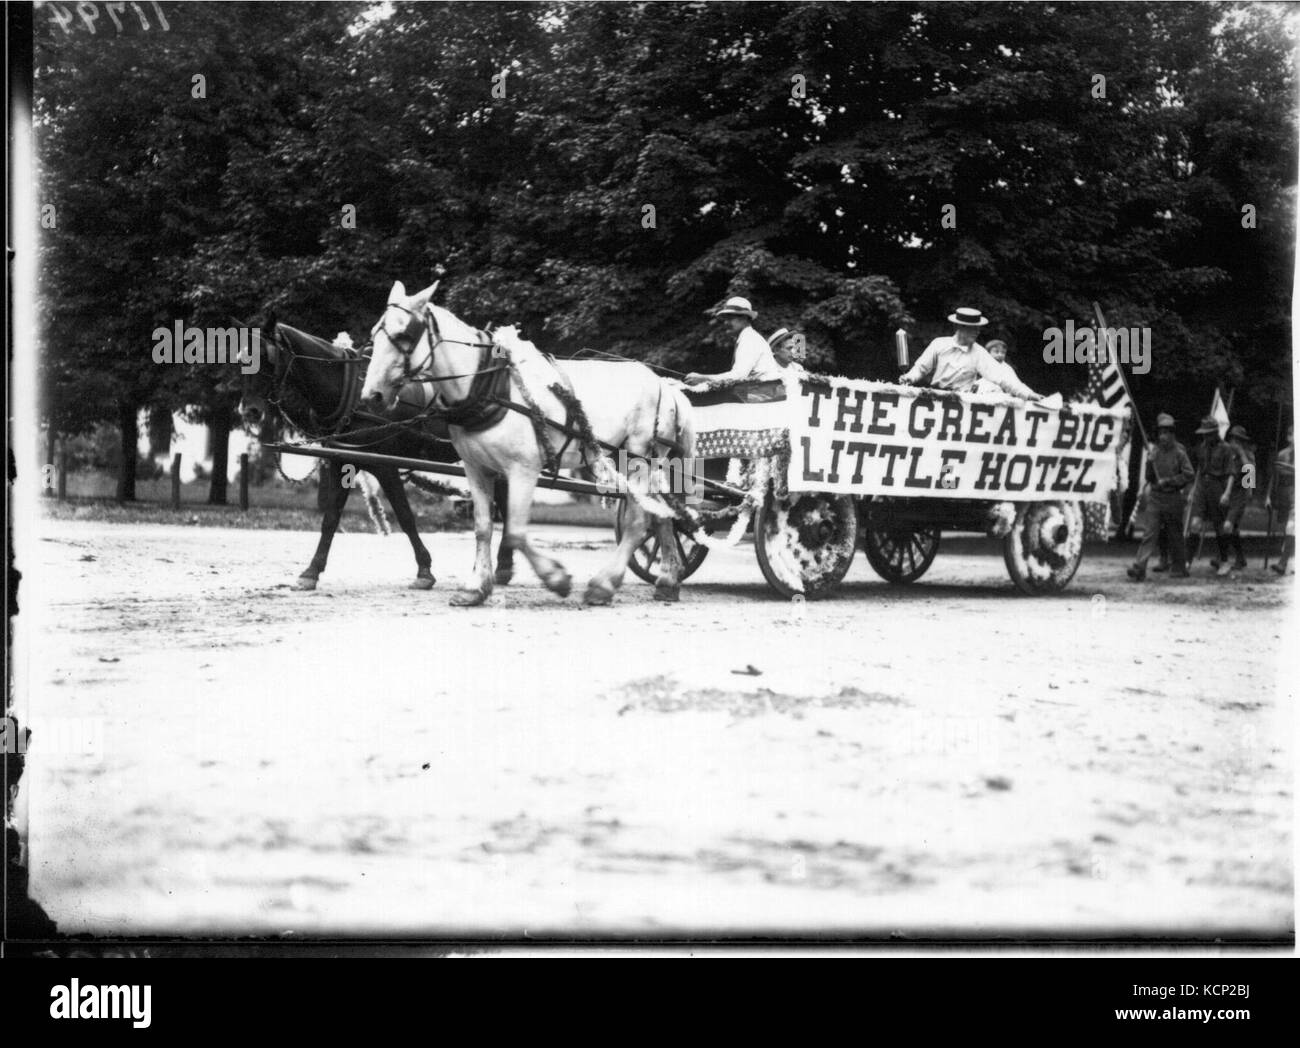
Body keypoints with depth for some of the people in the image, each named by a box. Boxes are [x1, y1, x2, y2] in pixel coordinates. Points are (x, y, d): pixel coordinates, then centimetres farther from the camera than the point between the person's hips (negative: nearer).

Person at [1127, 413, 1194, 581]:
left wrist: (1168, 481, -13)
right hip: (1155, 497, 3)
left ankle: (1180, 567, 21)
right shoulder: (1154, 452, 8)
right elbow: (1148, 478, 9)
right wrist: (1149, 463, -9)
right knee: (1149, 533, -7)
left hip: (1173, 497, -3)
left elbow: (1189, 475, -10)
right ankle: (1139, 567, -16)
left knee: (1175, 535, 7)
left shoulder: (1179, 452, -4)